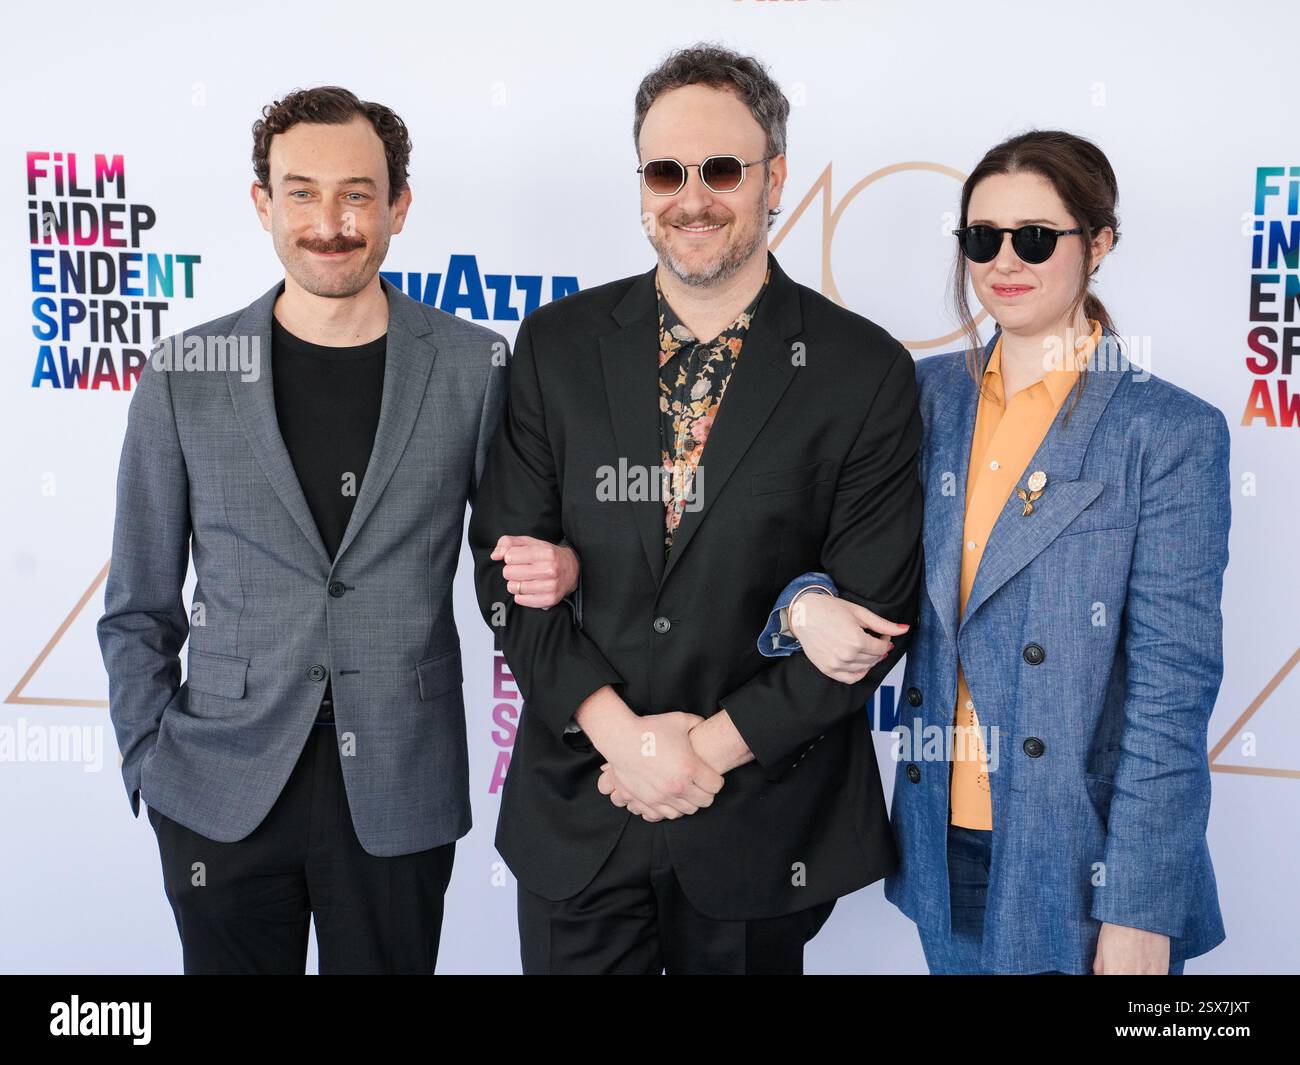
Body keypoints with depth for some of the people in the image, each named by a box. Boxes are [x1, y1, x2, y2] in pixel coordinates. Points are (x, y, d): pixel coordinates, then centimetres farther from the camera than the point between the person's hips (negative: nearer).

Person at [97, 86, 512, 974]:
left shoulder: (473, 367, -3)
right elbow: (139, 608, 6)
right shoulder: (183, 376, -1)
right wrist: (151, 765, 2)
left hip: (400, 795, 0)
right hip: (221, 797, 1)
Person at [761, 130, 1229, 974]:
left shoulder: (1171, 431, -9)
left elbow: (1174, 681, -11)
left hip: (1084, 862, -3)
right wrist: (807, 603, -15)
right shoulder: (928, 396, 3)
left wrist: (1140, 911, -13)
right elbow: (854, 556, 9)